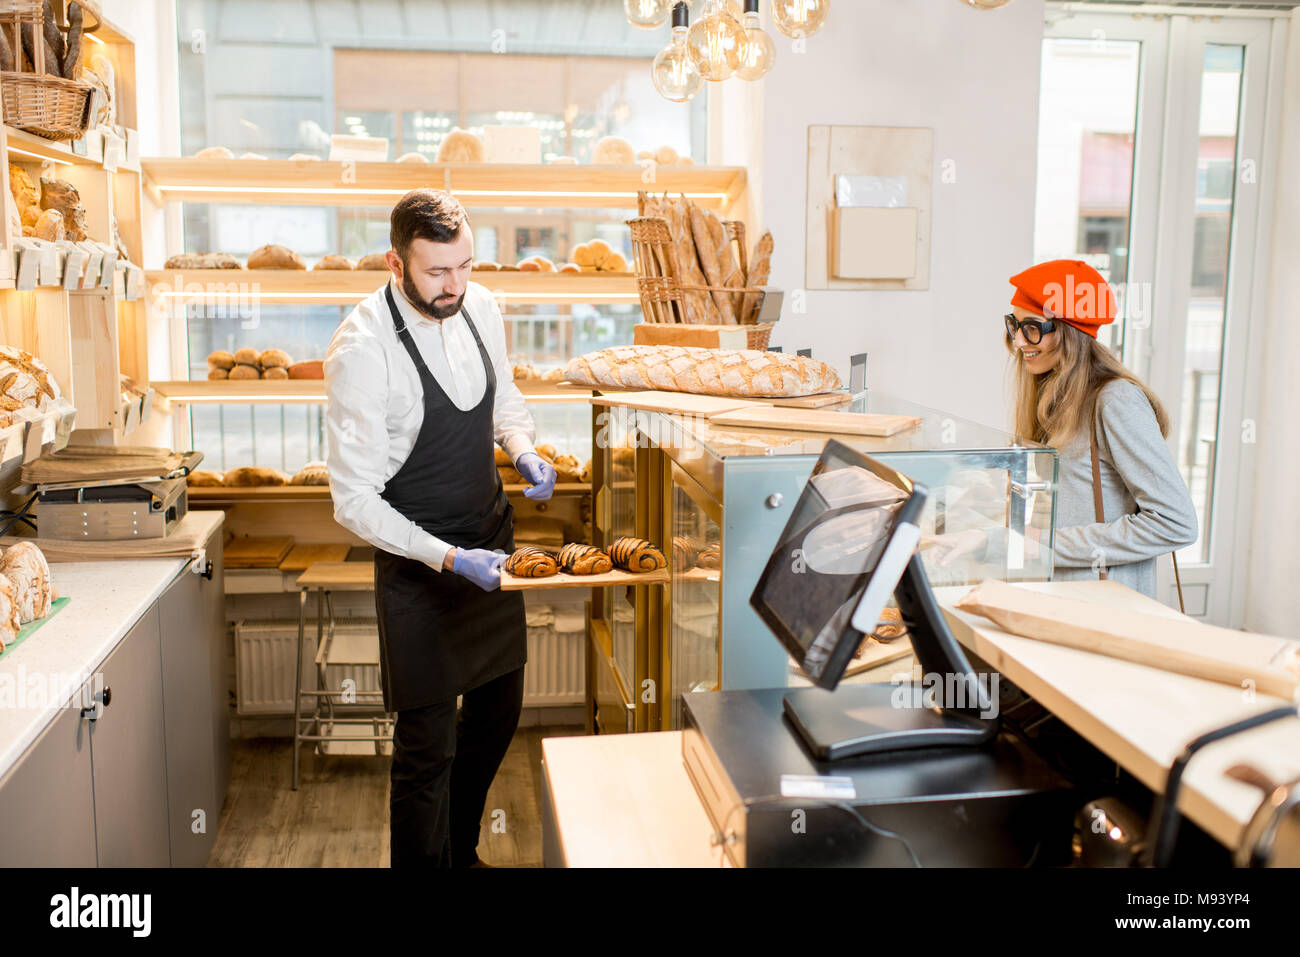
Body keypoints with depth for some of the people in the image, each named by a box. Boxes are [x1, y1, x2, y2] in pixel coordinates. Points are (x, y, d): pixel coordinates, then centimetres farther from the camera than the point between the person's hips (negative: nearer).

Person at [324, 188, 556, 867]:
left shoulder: (480, 308, -4)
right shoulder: (361, 350, -23)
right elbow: (355, 501, -21)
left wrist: (523, 451, -5)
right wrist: (448, 559, -28)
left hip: (492, 539, 7)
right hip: (420, 562, -7)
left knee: (497, 710, 20)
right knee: (427, 746, 1)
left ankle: (461, 851, 43)